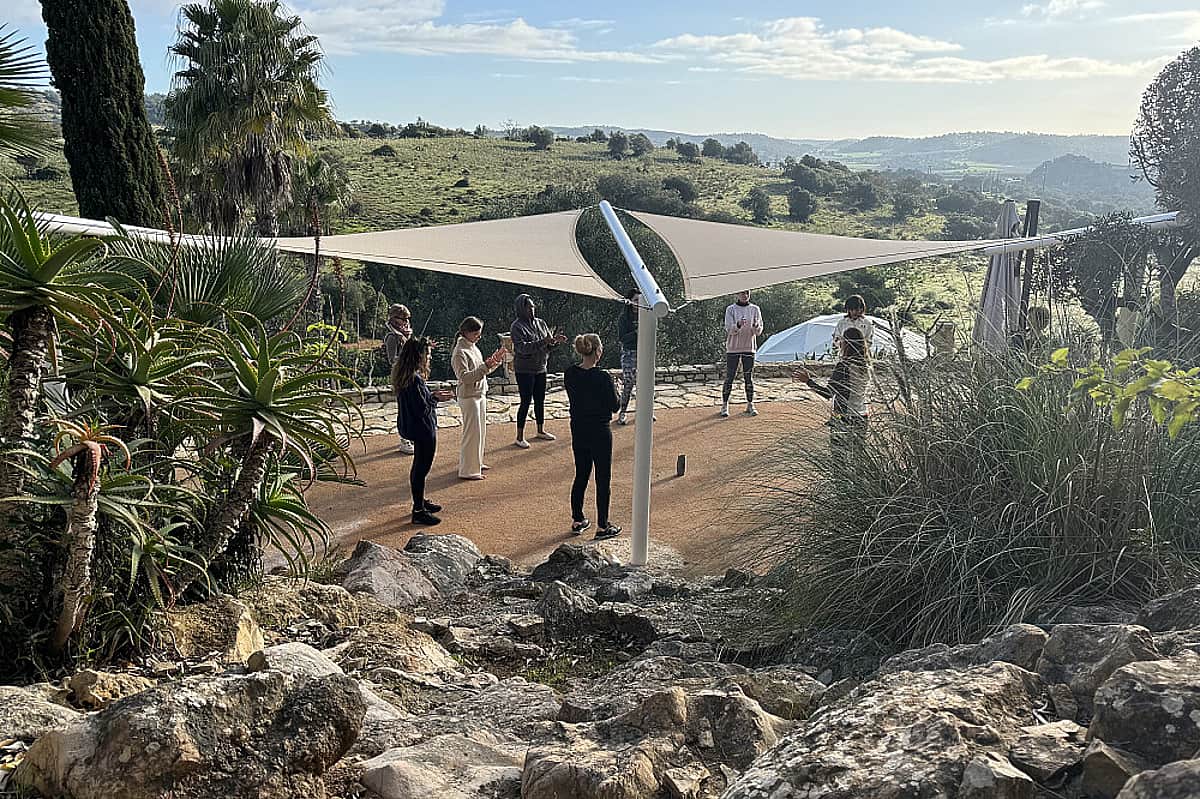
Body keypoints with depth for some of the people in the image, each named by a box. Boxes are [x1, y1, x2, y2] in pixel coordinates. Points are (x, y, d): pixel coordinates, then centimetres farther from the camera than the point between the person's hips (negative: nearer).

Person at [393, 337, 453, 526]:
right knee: (421, 469, 0)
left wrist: (433, 396, 5)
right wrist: (436, 399, -8)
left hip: (415, 429, 10)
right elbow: (423, 409, -24)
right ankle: (419, 511, 10)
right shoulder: (415, 379, -26)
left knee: (419, 467, 22)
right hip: (423, 430, -10)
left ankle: (420, 502, 36)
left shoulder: (403, 375, 4)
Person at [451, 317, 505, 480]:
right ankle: (467, 471, 1)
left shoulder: (473, 348, 11)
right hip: (468, 397, -9)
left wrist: (494, 362, 2)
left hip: (480, 394, 9)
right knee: (472, 433, -5)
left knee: (480, 431, 16)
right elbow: (464, 377, -25)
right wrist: (485, 366, -30)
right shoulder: (460, 352, -16)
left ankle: (476, 462, 30)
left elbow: (483, 371, 18)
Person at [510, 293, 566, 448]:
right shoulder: (517, 326, -13)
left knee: (540, 400, 15)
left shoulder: (540, 323, 7)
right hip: (524, 370, -6)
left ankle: (541, 430, 31)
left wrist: (555, 340, -13)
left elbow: (548, 345, 10)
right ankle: (519, 437, 4)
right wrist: (542, 342, -30)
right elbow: (522, 348, -24)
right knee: (526, 402, -4)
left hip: (540, 368, 6)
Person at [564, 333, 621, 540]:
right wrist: (614, 389, 6)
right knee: (603, 479, 6)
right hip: (599, 433, -6)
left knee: (581, 476, 19)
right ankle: (602, 527, 13)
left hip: (578, 431, 6)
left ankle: (577, 521, 27)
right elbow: (614, 406, -12)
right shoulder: (603, 378, -21)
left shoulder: (570, 373, -4)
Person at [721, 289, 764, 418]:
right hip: (733, 347, -2)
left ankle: (750, 405, 11)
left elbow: (759, 331, 1)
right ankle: (725, 406, 4)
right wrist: (738, 325, -30)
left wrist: (756, 327, -22)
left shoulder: (755, 309, 6)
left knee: (749, 377, 5)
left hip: (749, 347, 2)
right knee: (729, 377, -2)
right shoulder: (730, 310, 0)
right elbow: (729, 329, -10)